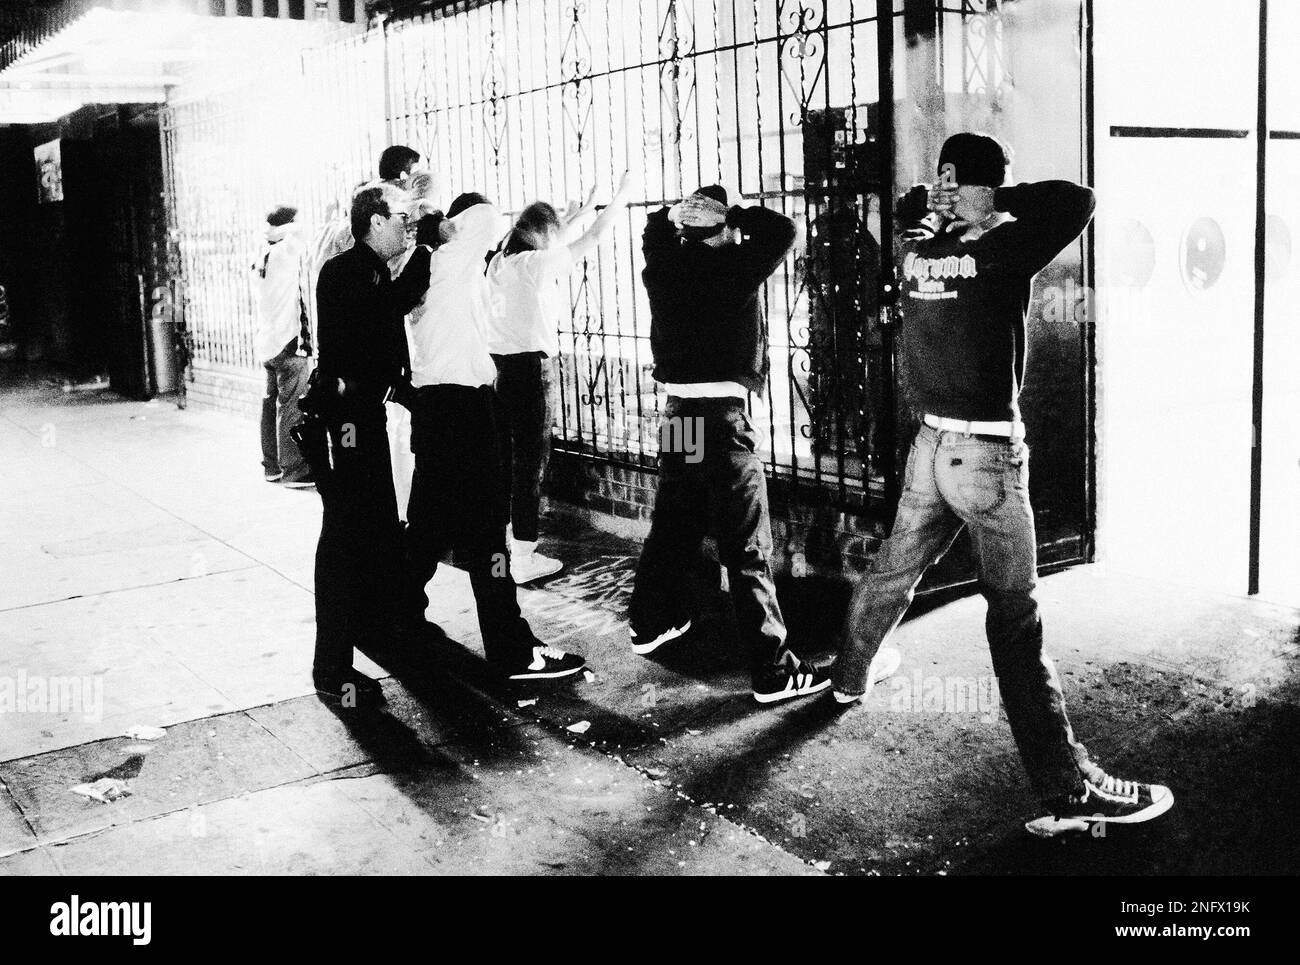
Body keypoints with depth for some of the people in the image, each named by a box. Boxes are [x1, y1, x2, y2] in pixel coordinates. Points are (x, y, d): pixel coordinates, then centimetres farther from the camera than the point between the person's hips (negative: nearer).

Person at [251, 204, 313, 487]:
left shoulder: (262, 254, 12)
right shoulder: (286, 250, -12)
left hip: (265, 341, 9)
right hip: (289, 340, -9)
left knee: (272, 401, 13)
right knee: (292, 405, -6)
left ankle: (272, 466, 20)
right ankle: (294, 471, -5)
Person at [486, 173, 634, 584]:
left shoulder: (499, 263, 9)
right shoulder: (539, 264, -11)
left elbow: (547, 242, 28)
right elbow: (594, 237, -2)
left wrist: (579, 213, 38)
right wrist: (620, 197, 12)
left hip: (499, 365, 8)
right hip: (533, 366, -7)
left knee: (504, 457, 17)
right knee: (531, 462, -1)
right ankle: (523, 558, 3)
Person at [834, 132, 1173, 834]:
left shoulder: (917, 250, 6)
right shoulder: (1002, 251, -13)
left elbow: (910, 210, 28)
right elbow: (1078, 200, -8)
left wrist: (939, 202, 11)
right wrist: (1000, 199, 1)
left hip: (931, 444, 7)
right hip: (988, 453, -7)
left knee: (893, 570, 24)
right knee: (1015, 616, -8)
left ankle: (848, 677, 45)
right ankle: (1067, 790, -5)